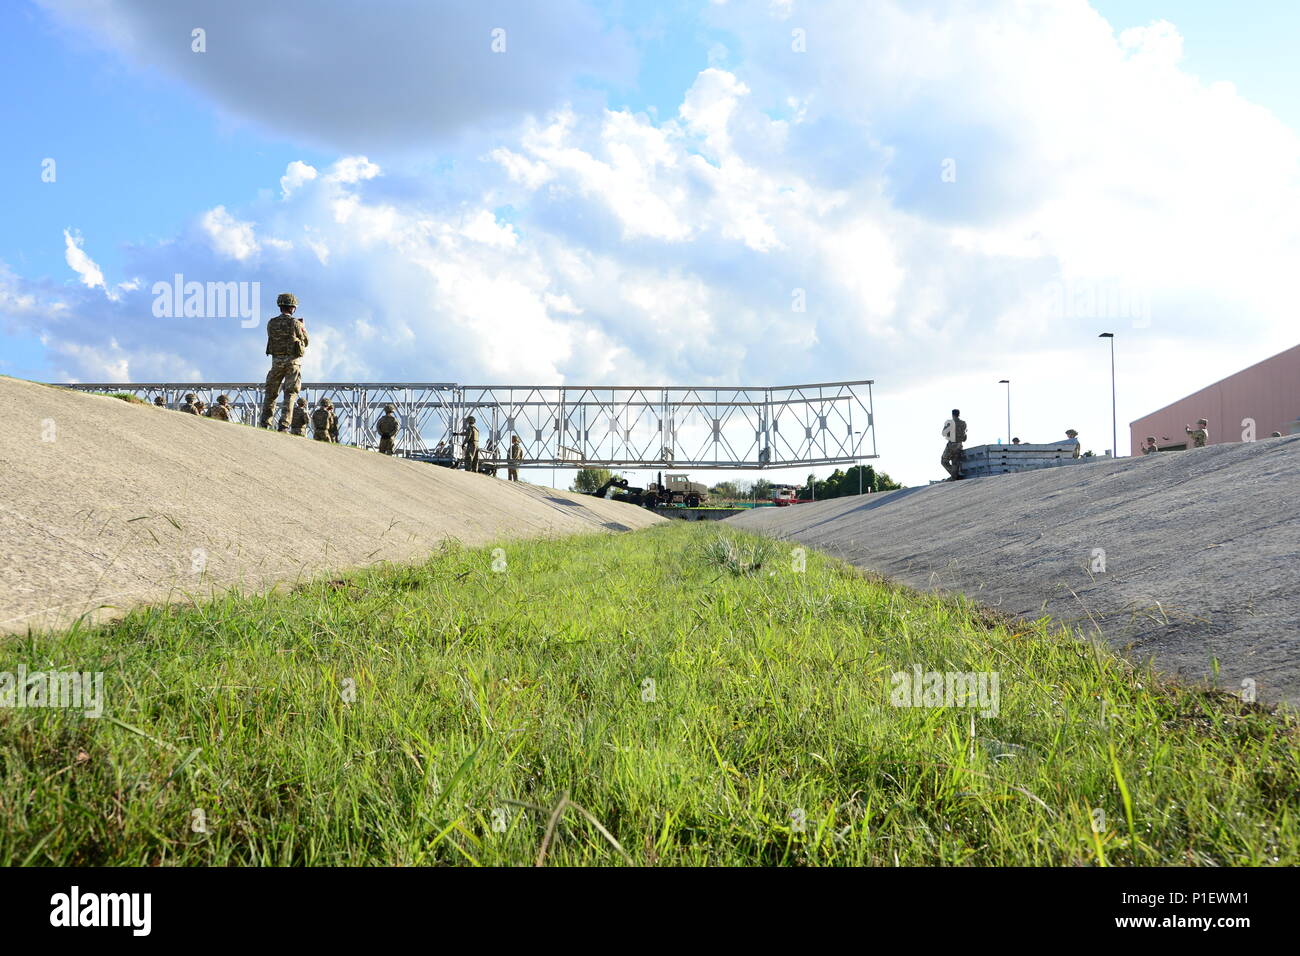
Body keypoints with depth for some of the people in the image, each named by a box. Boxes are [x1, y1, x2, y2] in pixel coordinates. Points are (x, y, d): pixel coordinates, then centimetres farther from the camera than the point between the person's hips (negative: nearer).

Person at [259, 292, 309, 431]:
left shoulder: (271, 323, 2)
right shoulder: (296, 323, -7)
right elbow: (305, 341, 3)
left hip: (276, 361, 3)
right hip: (293, 361, -3)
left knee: (270, 393, 14)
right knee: (290, 394, 0)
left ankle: (265, 423, 12)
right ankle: (283, 425, -9)